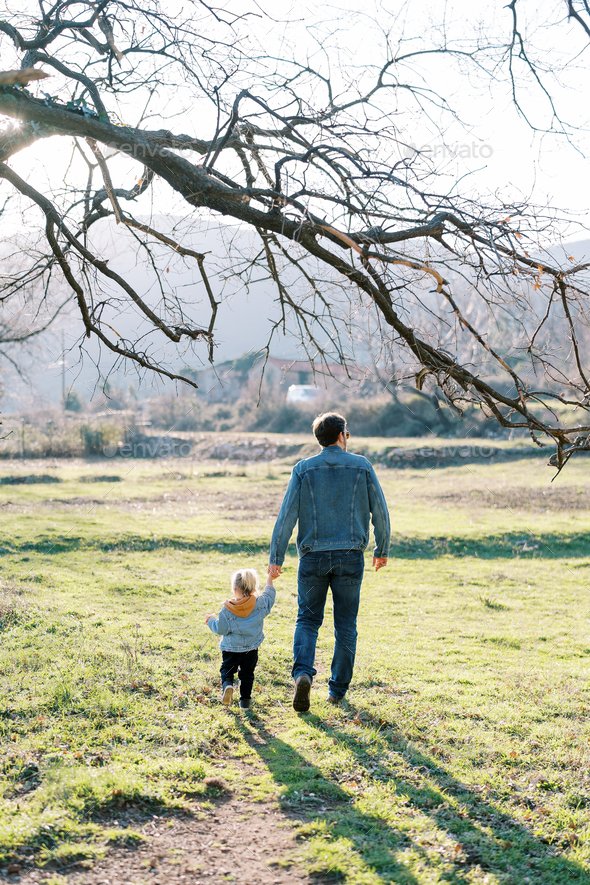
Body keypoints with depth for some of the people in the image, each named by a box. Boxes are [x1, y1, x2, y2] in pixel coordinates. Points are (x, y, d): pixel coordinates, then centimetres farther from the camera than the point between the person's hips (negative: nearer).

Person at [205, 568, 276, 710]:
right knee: (247, 673, 18)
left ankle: (227, 685, -16)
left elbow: (220, 629, -13)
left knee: (227, 670, 14)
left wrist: (211, 620, 7)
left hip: (230, 649, -2)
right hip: (251, 649, 2)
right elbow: (269, 595, 10)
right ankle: (245, 700, 18)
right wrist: (270, 580, 25)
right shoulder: (261, 604, -9)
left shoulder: (227, 610, -15)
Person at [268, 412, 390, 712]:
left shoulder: (303, 469, -1)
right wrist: (382, 549, 16)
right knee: (345, 624, 10)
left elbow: (287, 514, -5)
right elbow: (380, 511, 3)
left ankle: (303, 673, -14)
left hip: (313, 556, 0)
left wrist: (276, 557, -1)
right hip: (350, 557, 0)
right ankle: (338, 688, 14)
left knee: (307, 620, 9)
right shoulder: (362, 466, 1)